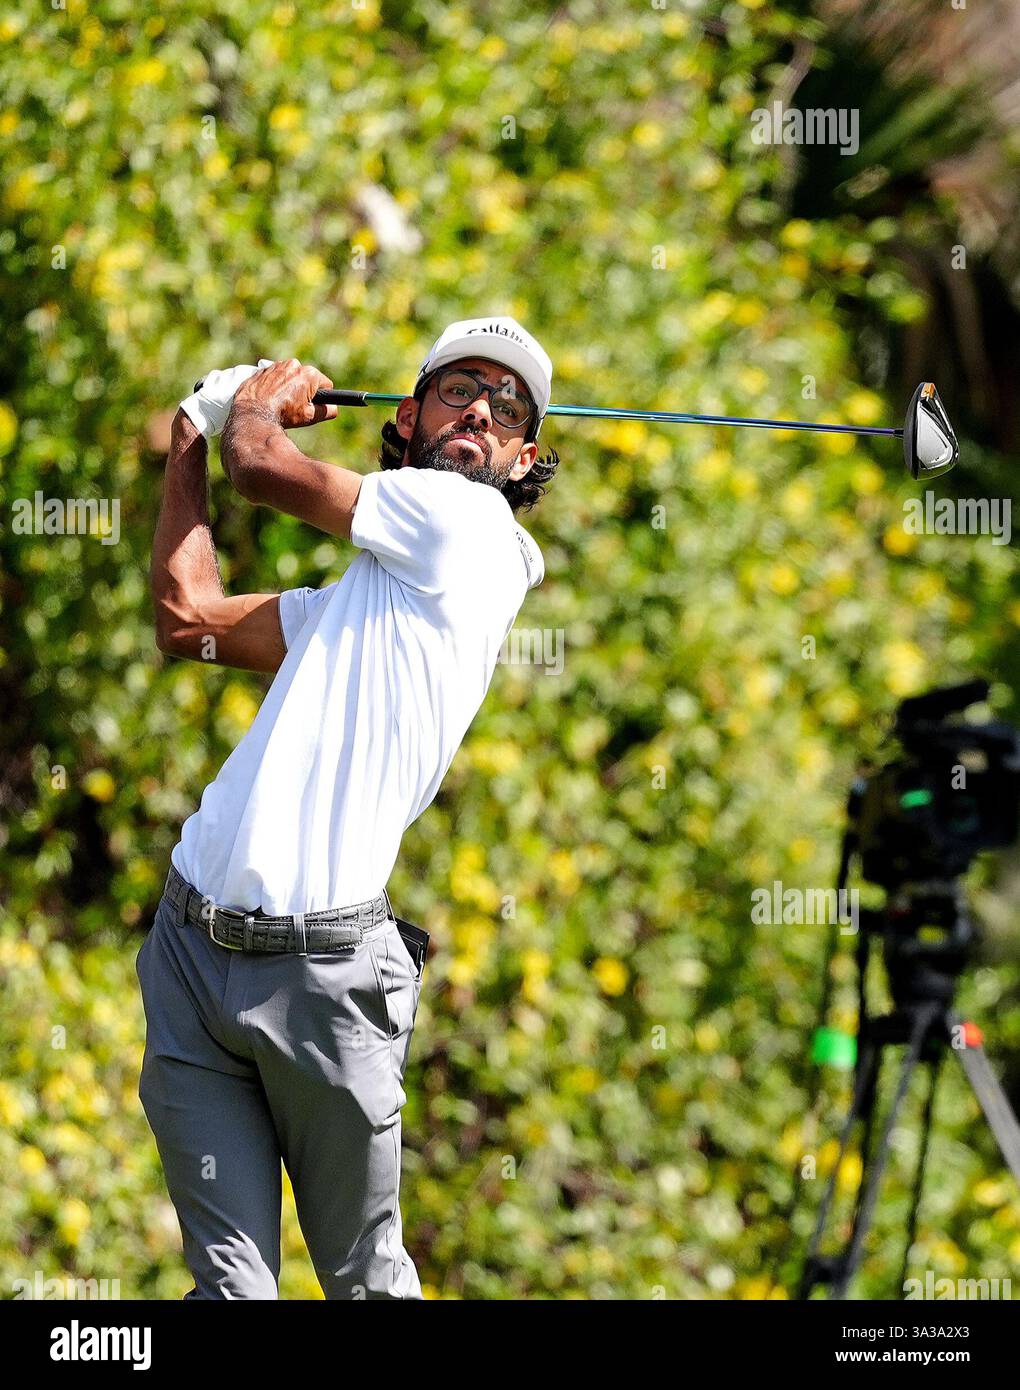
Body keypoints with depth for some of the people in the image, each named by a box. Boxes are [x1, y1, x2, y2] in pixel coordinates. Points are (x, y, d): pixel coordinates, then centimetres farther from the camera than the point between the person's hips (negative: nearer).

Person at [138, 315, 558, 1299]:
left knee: (365, 1274, 4)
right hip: (191, 943, 7)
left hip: (319, 965, -7)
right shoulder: (361, 592, 21)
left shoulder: (468, 522, -1)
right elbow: (188, 618, 27)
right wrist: (193, 435, 31)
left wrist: (263, 397, 20)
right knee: (229, 1283, 0)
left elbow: (265, 470, -2)